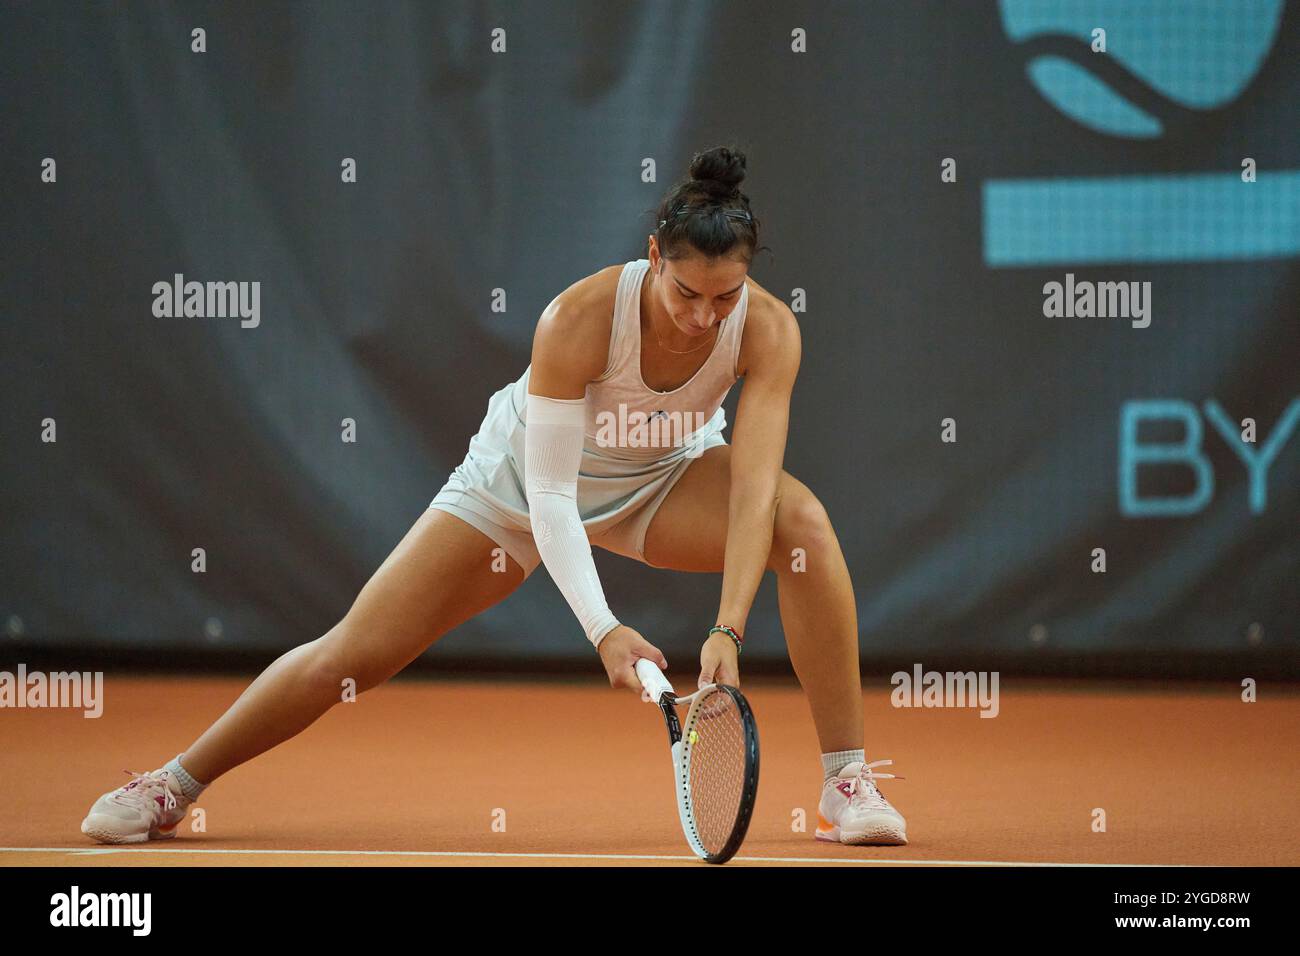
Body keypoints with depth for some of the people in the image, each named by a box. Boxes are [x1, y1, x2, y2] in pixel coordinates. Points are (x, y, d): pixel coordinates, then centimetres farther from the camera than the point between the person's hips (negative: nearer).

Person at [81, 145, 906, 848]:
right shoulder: (580, 319, -36)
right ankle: (173, 787, 17)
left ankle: (847, 785, -22)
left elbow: (753, 488, -35)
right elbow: (549, 493, -35)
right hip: (526, 477, -2)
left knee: (804, 521, -30)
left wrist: (728, 631, -48)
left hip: (661, 483, 2)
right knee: (352, 653, -5)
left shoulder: (767, 330, -29)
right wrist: (602, 629, -46)